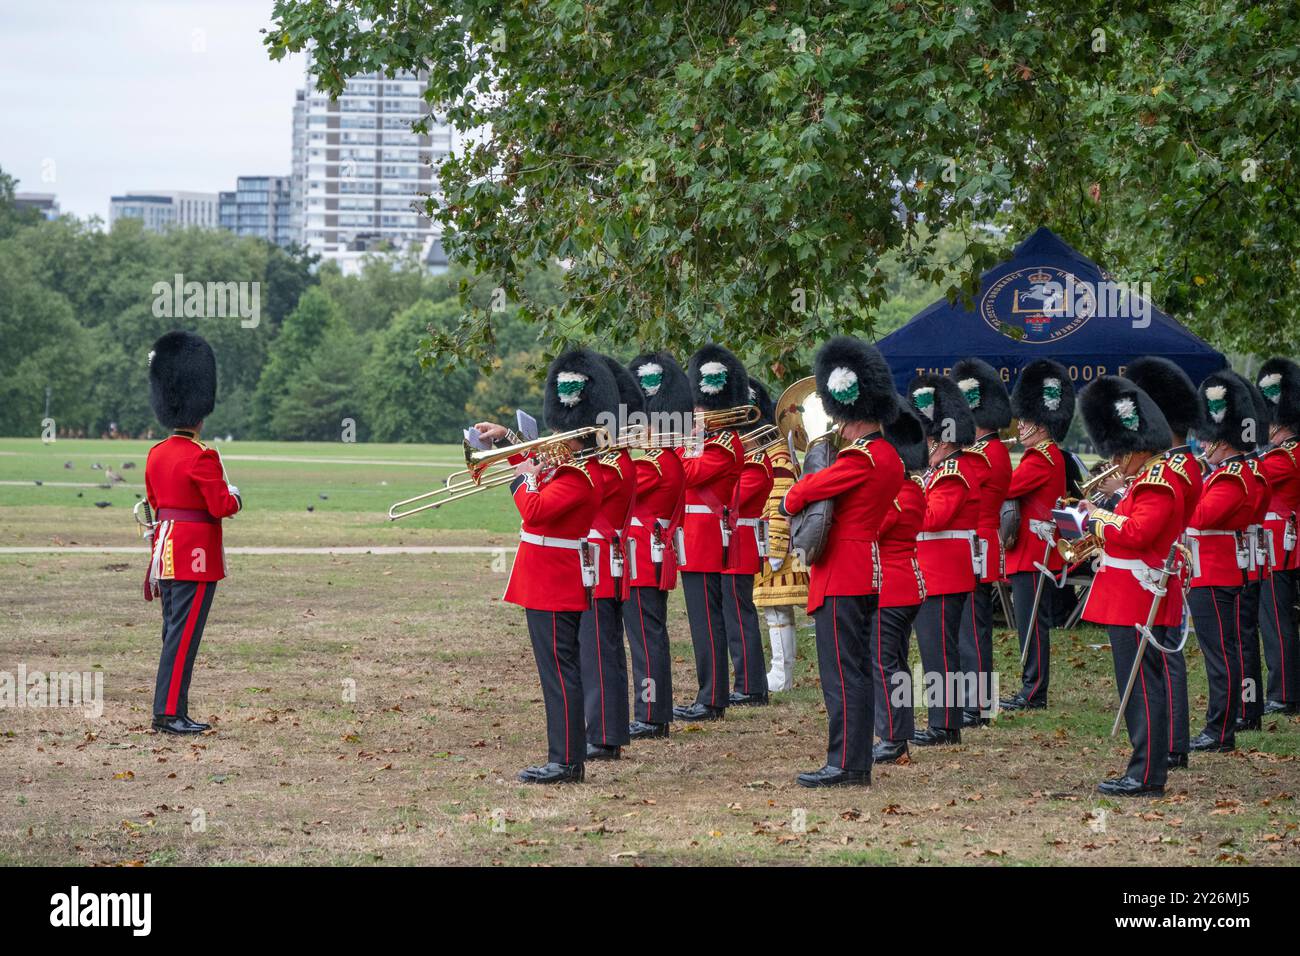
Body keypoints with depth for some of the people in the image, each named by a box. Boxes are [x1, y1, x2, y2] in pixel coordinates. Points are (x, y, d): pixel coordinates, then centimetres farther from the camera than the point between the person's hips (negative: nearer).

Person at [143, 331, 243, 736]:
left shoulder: (156, 455, 8)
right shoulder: (202, 458, -16)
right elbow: (221, 507, -17)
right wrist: (235, 497, 4)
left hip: (166, 552, 8)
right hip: (196, 557, -8)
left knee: (174, 632, 12)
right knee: (183, 635, -6)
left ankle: (174, 713, 14)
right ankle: (168, 713, -7)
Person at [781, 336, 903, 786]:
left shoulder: (859, 458, -18)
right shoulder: (888, 456, 13)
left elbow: (801, 493, -16)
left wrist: (789, 504, 4)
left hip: (842, 576, -10)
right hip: (866, 575, 10)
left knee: (841, 673, -7)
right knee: (855, 669, 13)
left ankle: (846, 764, -5)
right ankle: (857, 759, 17)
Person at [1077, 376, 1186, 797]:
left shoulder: (1157, 483, -16)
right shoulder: (1152, 478, 17)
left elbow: (1138, 532, -25)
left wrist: (1098, 522, -13)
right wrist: (1101, 515, 7)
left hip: (1140, 603, -11)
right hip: (1132, 601, 11)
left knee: (1142, 686, -8)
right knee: (1141, 685, 13)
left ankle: (1146, 775, -6)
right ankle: (1146, 769, 18)